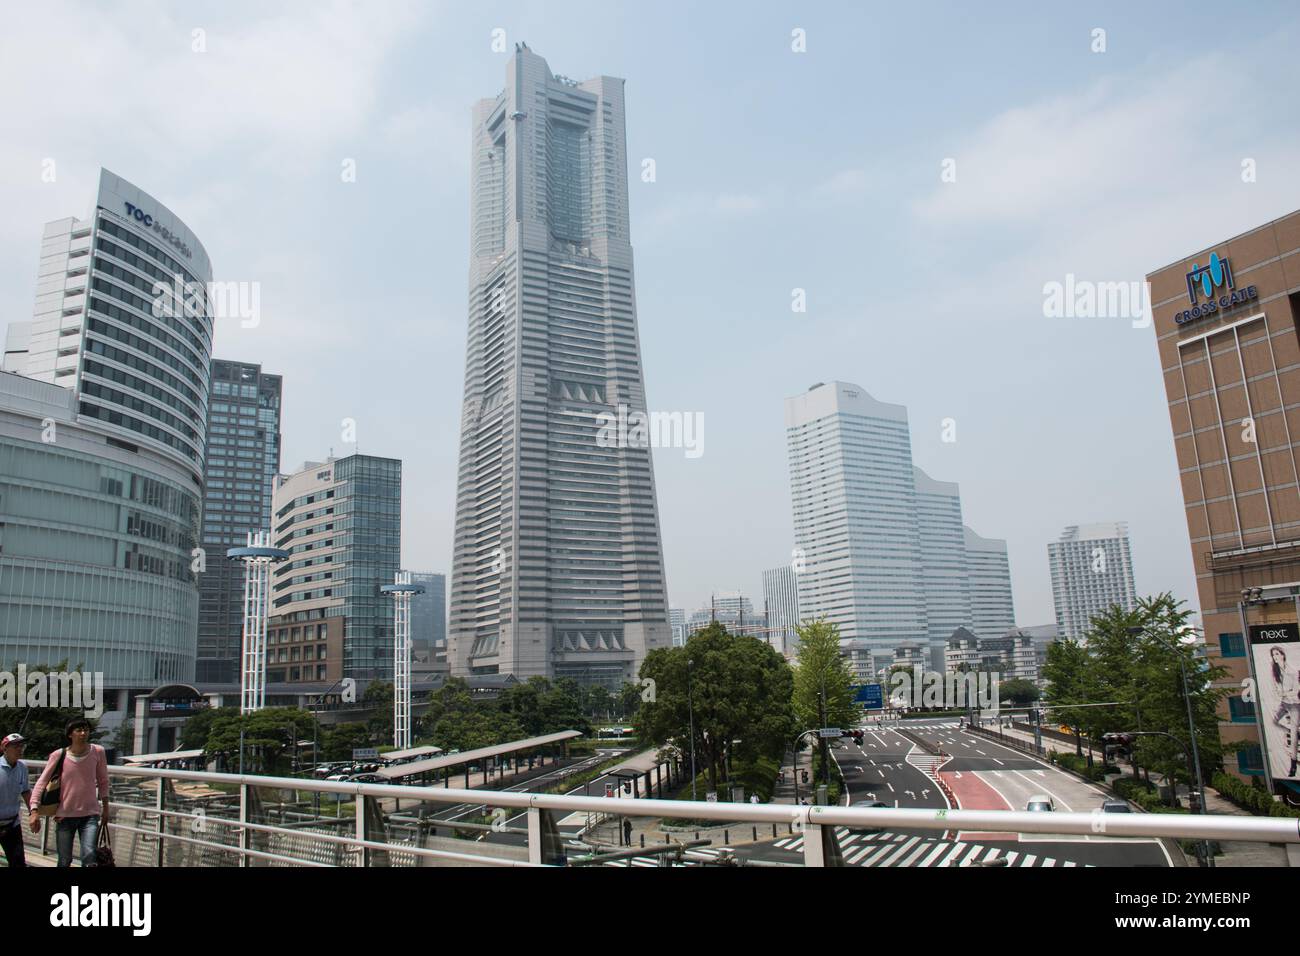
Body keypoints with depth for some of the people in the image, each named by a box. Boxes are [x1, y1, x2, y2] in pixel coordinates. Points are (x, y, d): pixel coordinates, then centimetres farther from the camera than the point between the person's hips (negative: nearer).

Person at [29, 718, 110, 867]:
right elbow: (41, 783, -5)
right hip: (65, 816, 0)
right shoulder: (59, 755, -7)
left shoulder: (97, 752, -4)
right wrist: (34, 810, -15)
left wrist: (105, 808, 11)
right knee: (64, 861, 10)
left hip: (90, 815, 0)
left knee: (89, 855, -18)